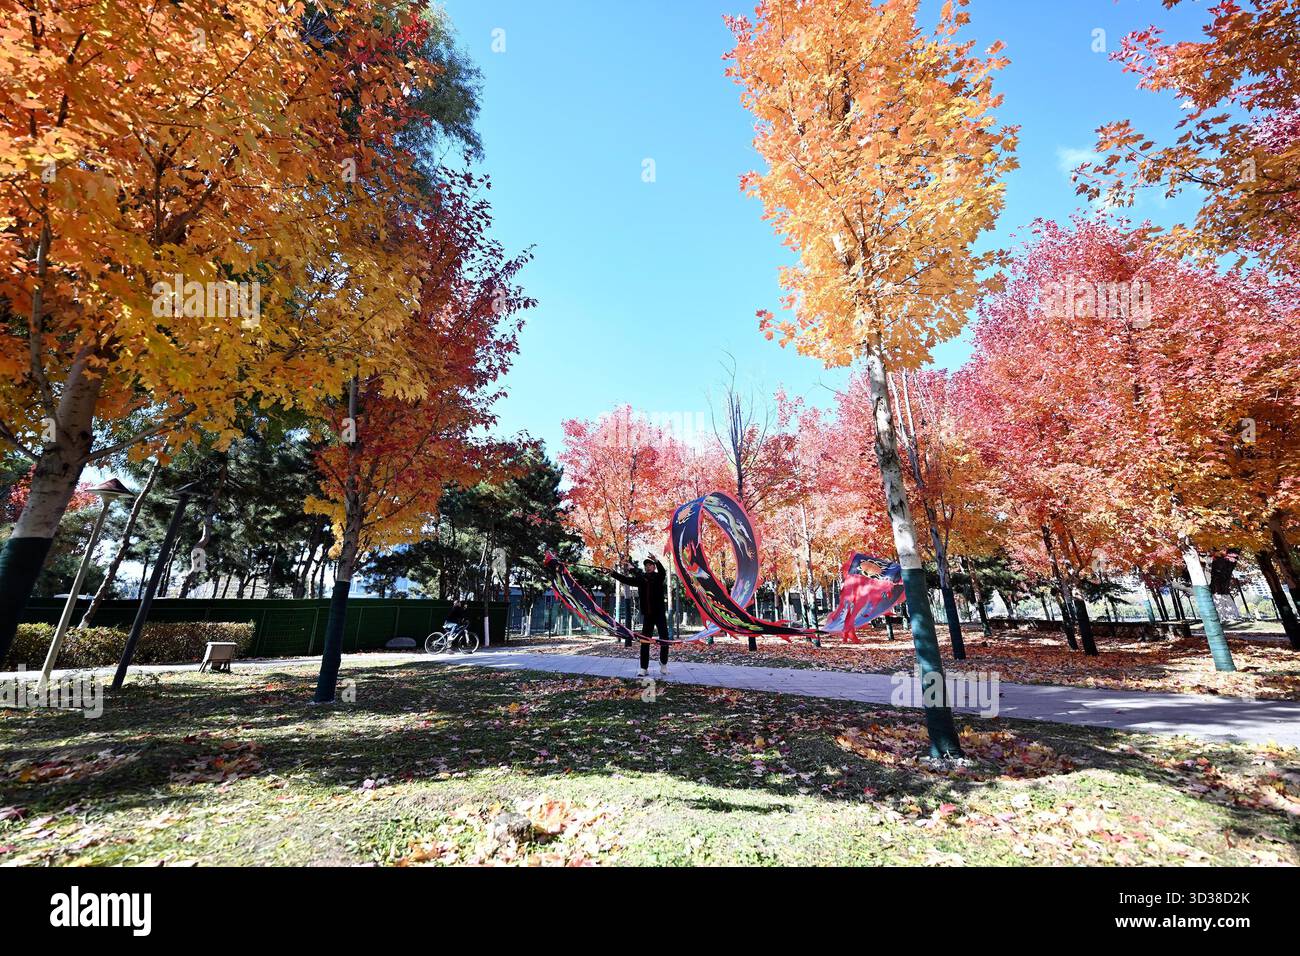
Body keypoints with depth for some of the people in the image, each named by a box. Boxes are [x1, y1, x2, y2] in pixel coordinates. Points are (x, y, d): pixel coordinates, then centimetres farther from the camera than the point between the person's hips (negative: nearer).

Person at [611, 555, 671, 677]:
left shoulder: (658, 577, -3)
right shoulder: (640, 578, 6)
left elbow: (663, 572, -25)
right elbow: (626, 579, 0)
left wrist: (657, 561, -46)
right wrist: (613, 573, -13)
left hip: (660, 613, -2)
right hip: (647, 615, 3)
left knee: (664, 640, 1)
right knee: (645, 642, 3)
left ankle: (663, 664, 21)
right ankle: (643, 668, 10)